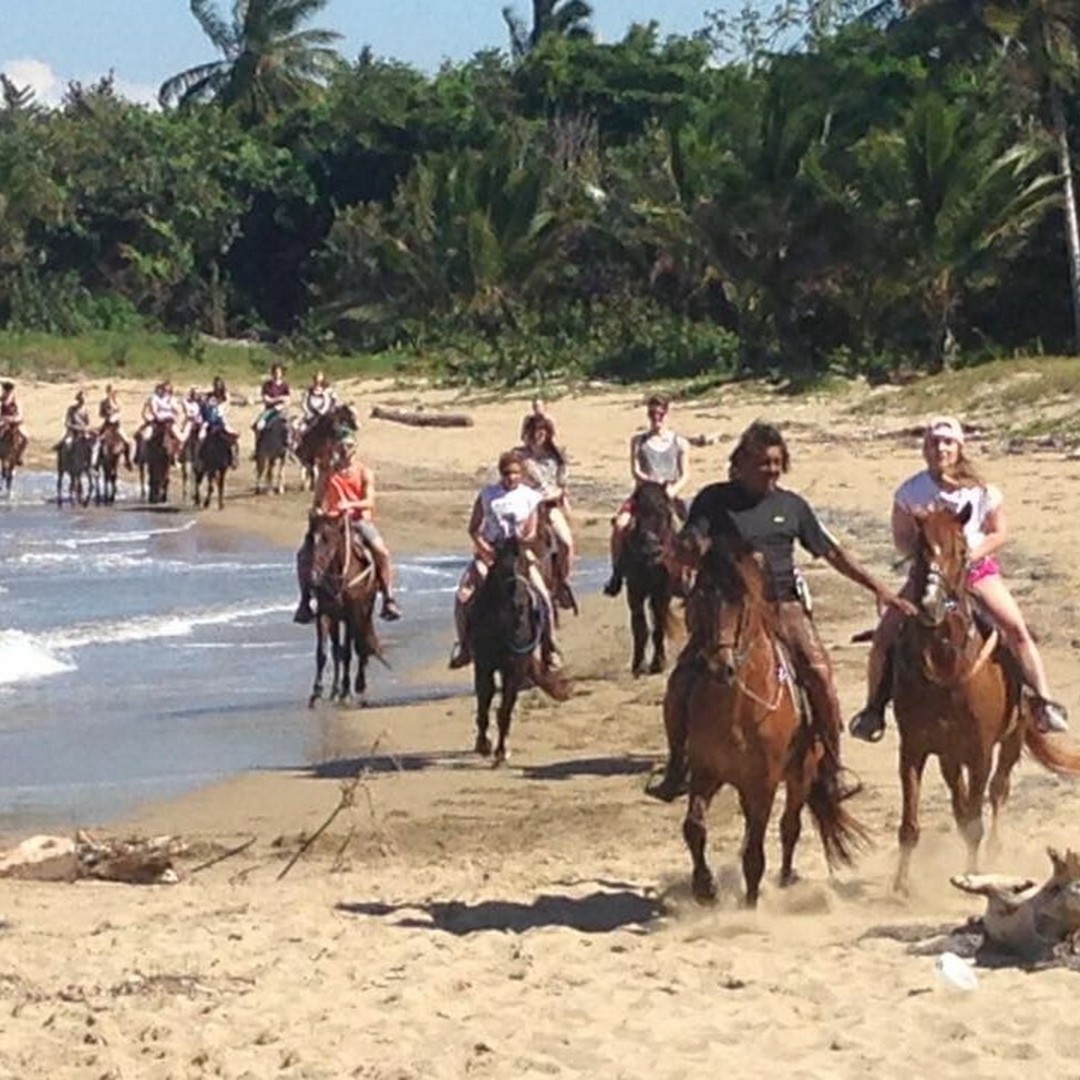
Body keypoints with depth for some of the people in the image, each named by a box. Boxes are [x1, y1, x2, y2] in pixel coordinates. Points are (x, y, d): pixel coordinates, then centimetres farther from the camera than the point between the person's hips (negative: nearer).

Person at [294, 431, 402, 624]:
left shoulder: (364, 473, 2)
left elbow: (369, 502, -11)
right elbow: (318, 501, 9)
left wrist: (350, 504, -30)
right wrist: (318, 511, -14)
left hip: (359, 519, -2)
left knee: (382, 551, -28)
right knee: (304, 555, -16)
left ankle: (388, 599, -16)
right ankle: (305, 602, -2)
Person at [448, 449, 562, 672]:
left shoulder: (530, 497, 3)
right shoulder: (487, 493, 4)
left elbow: (531, 532, 1)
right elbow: (473, 528, 5)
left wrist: (524, 540, -21)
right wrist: (483, 548, -12)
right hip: (489, 551, 1)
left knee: (543, 597, -19)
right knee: (462, 597, -18)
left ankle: (549, 649, -1)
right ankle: (464, 646, 1)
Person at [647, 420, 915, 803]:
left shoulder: (792, 505, 10)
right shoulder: (714, 500, 4)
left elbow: (832, 552, 14)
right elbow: (684, 548, -3)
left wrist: (879, 589, 11)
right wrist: (687, 549, -28)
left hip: (782, 604, 1)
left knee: (819, 674, -20)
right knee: (682, 681, -14)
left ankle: (832, 771, -9)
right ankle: (677, 769, 4)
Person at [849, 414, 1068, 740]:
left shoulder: (982, 490, -9)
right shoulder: (911, 491, -7)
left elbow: (999, 533, -2)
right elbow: (901, 538, -1)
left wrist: (973, 553, -18)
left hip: (977, 568, -1)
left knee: (1016, 628, -18)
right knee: (884, 638, -10)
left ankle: (1044, 702, -10)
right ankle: (874, 708, 7)